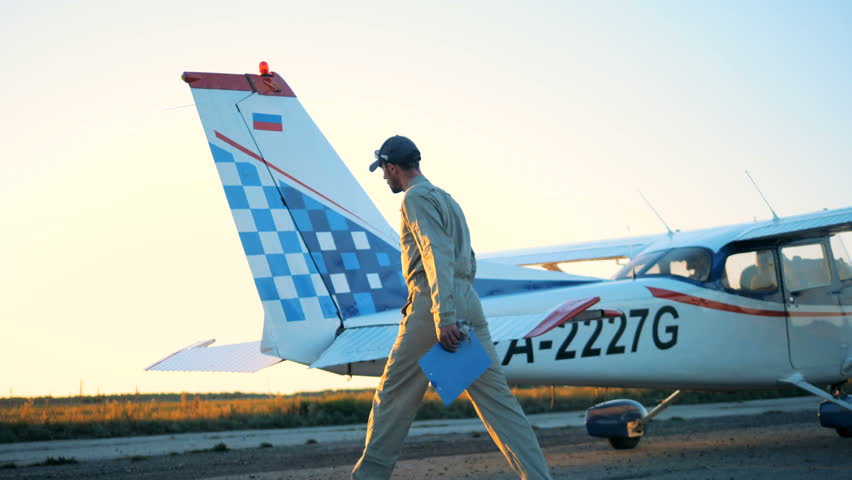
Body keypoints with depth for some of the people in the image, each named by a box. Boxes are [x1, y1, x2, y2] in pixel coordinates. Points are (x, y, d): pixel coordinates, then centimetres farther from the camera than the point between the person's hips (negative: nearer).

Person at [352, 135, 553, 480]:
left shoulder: (416, 198, -4)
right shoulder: (447, 198, 24)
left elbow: (438, 256, -17)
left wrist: (443, 318, -26)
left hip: (434, 308, -8)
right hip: (470, 304, 8)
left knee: (393, 394, 3)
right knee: (496, 398, 2)